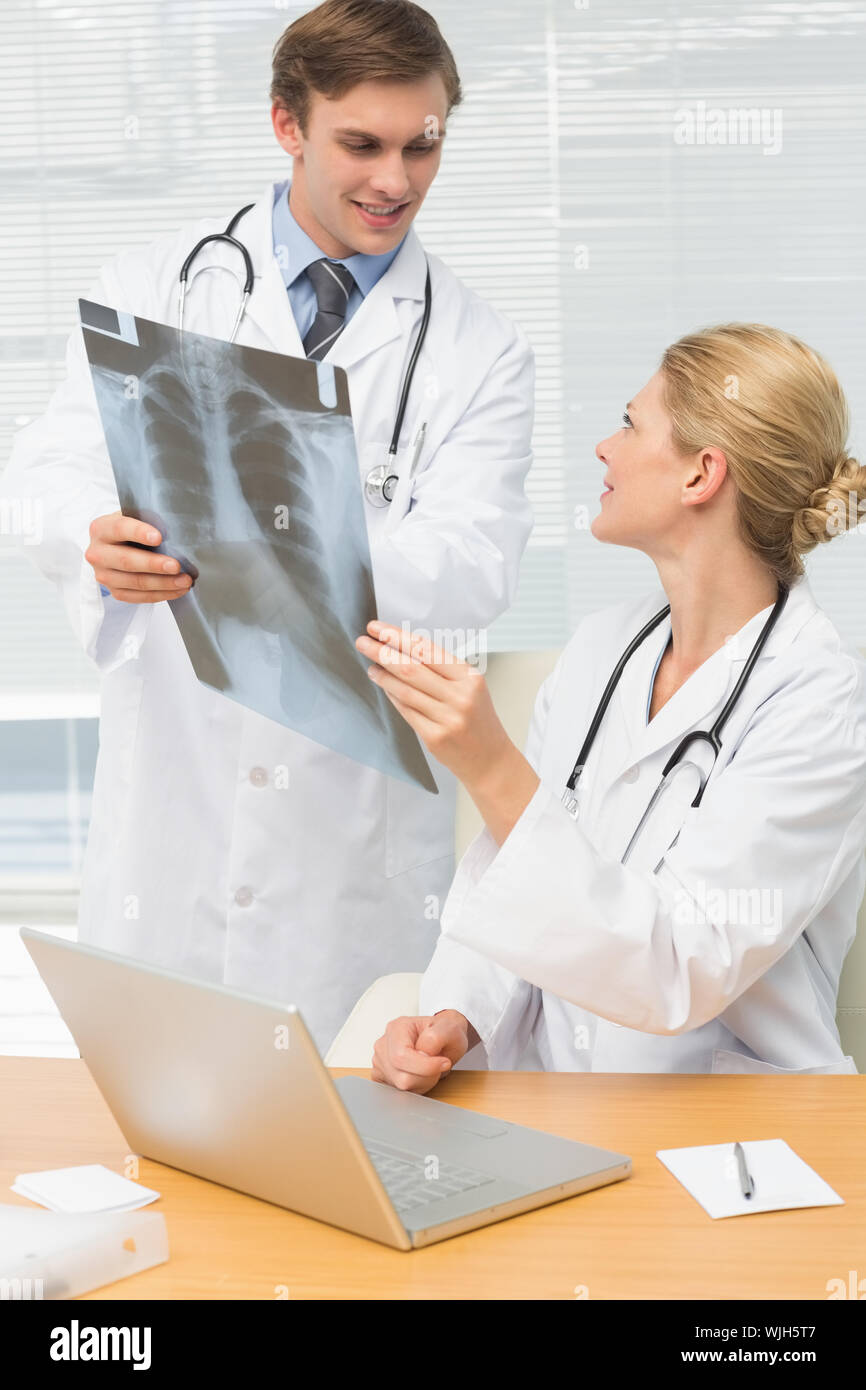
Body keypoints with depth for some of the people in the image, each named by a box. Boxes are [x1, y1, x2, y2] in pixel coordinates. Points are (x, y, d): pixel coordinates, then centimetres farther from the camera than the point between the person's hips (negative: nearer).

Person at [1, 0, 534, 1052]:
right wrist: (100, 537, -28)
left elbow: (475, 568, -10)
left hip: (358, 800, 0)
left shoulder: (480, 351, 2)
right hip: (173, 779, 1)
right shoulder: (153, 287, 5)